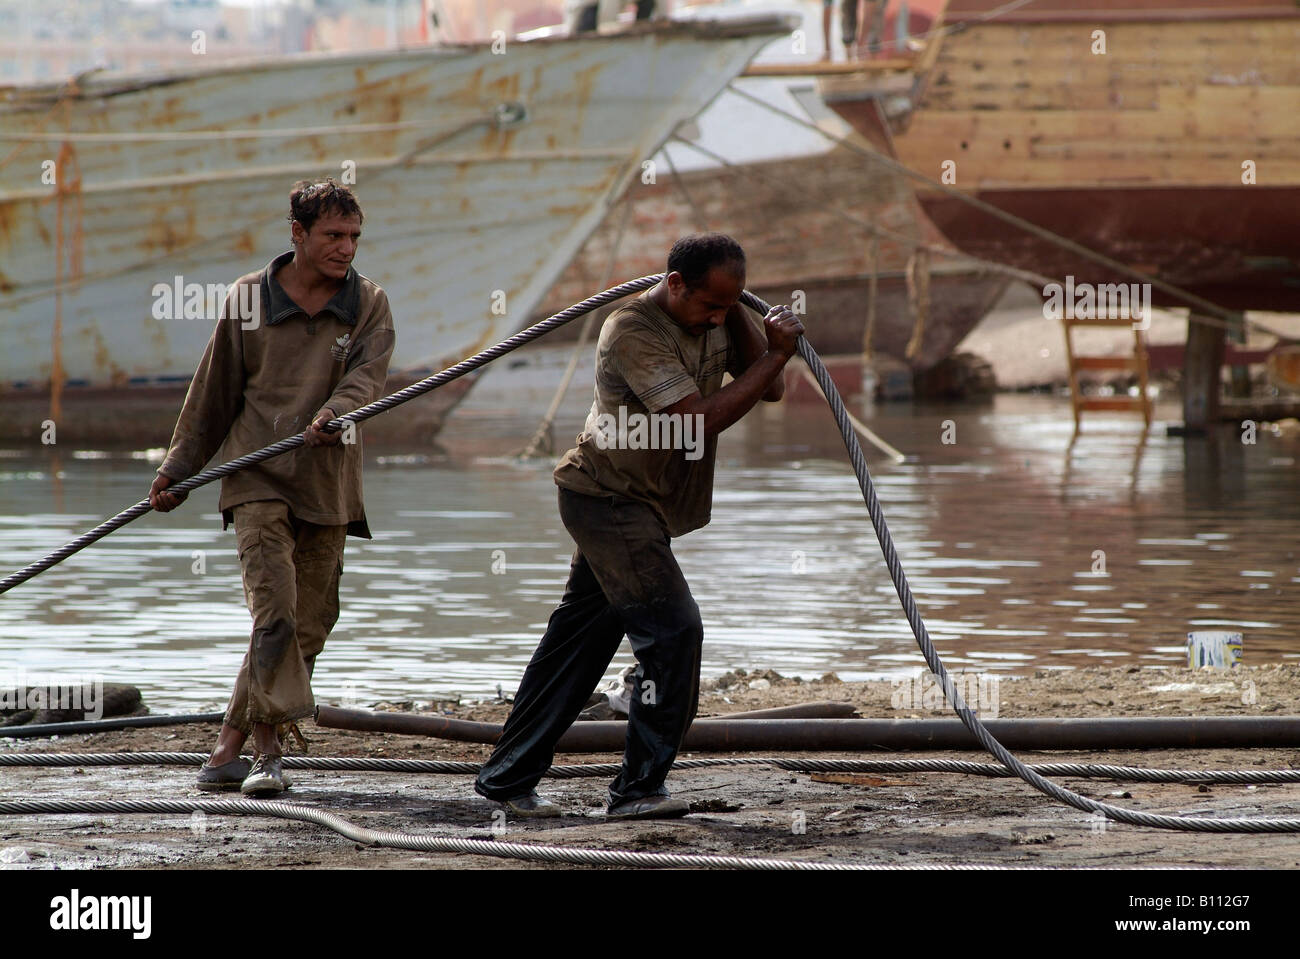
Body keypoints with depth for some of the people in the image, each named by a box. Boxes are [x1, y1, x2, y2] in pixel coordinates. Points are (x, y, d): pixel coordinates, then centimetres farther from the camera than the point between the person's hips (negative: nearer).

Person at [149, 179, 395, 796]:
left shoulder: (368, 306, 5)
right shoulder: (249, 299, 3)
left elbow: (366, 376, -12)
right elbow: (214, 392, 10)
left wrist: (335, 414, -33)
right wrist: (178, 469, 12)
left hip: (327, 488, 2)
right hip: (256, 475, -2)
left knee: (305, 628, 2)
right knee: (274, 605, -19)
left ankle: (228, 751, 12)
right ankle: (268, 751, -18)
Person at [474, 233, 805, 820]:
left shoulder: (714, 320, 4)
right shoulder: (633, 333, -23)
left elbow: (769, 390, 4)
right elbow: (700, 420, -29)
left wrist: (737, 313, -6)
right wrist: (775, 356, -26)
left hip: (638, 506, 9)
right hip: (608, 500, -9)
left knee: (580, 640, 13)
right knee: (673, 630, -15)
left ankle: (507, 777, 20)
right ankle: (638, 789, -10)